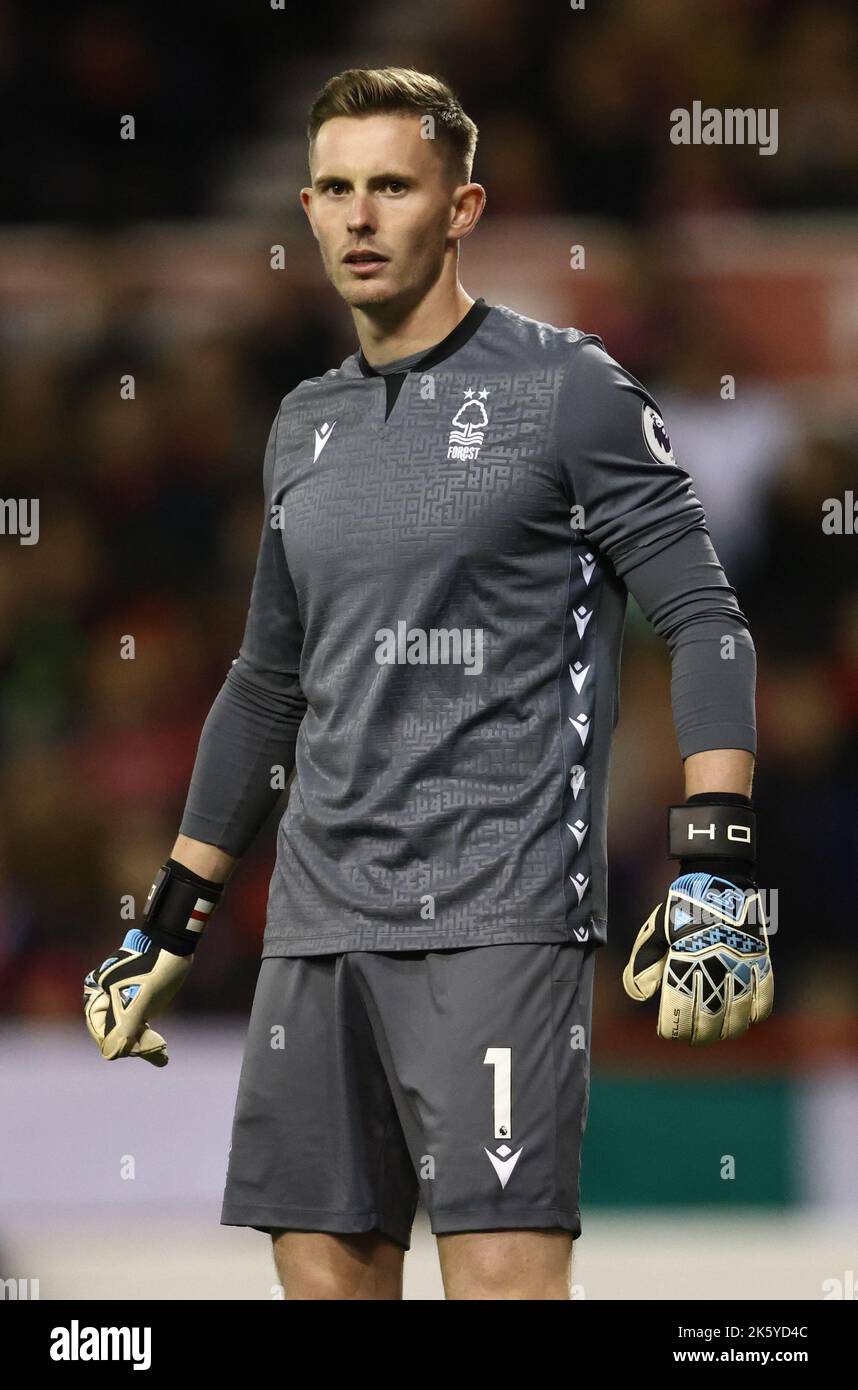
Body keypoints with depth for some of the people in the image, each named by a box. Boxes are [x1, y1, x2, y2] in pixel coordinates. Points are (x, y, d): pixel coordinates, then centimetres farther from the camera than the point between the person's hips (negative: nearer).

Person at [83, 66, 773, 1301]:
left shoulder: (567, 391, -2)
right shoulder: (306, 426, 17)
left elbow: (704, 622, -4)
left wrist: (716, 873, -15)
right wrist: (170, 923, 25)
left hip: (501, 913, -6)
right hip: (319, 921, 6)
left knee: (503, 1274, -16)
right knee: (326, 1274, 4)